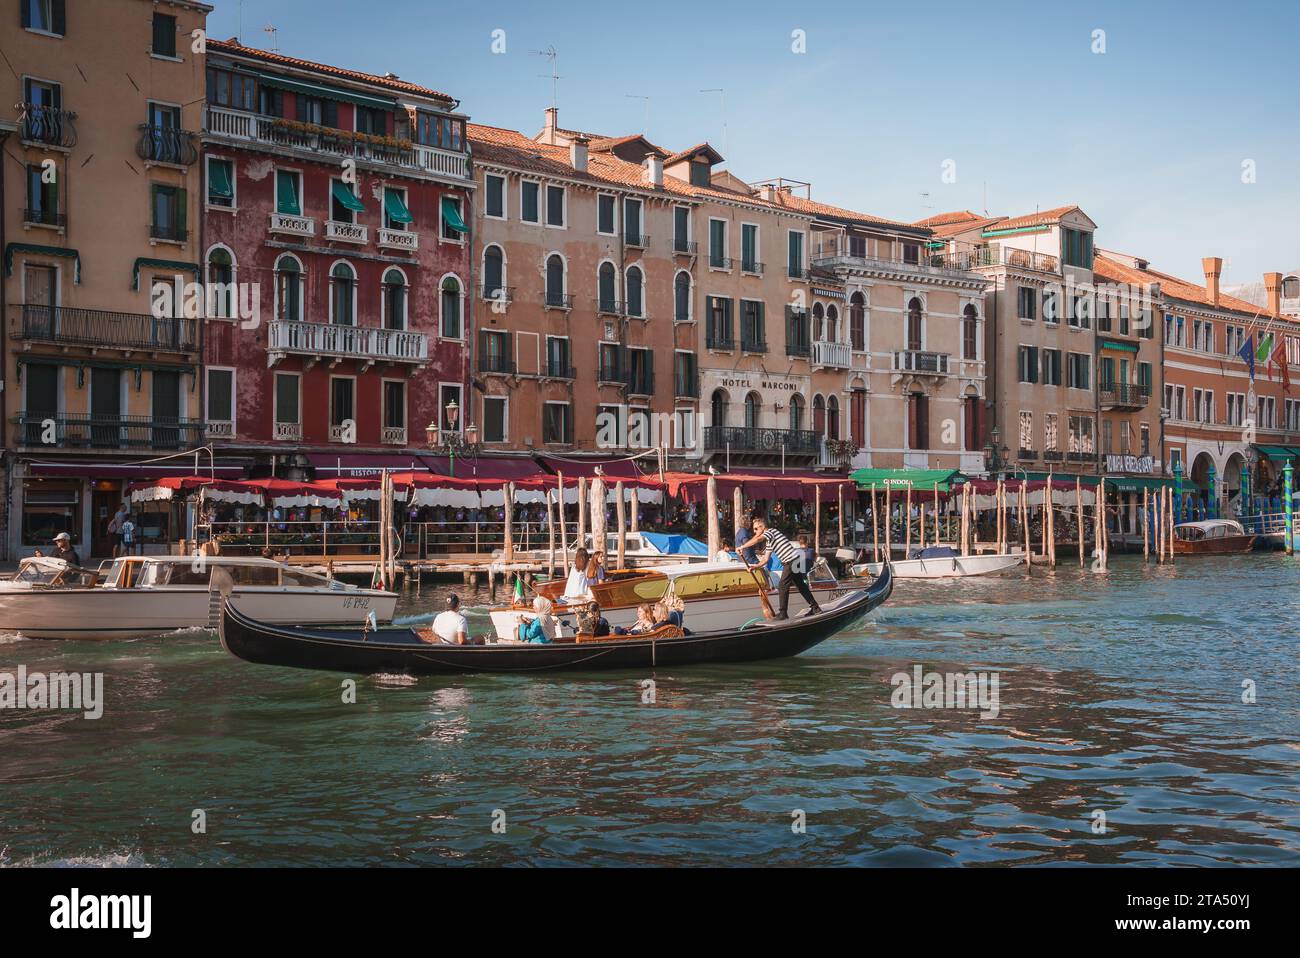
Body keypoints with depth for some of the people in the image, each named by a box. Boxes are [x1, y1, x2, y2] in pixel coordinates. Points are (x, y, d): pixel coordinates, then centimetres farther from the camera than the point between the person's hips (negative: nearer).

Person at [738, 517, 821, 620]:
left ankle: (783, 613, -4)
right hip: (795, 561, 10)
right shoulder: (769, 542, 22)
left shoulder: (771, 531, -7)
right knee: (801, 586, 15)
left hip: (791, 561, -10)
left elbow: (758, 539, -26)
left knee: (782, 586, -7)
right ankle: (815, 608, 20)